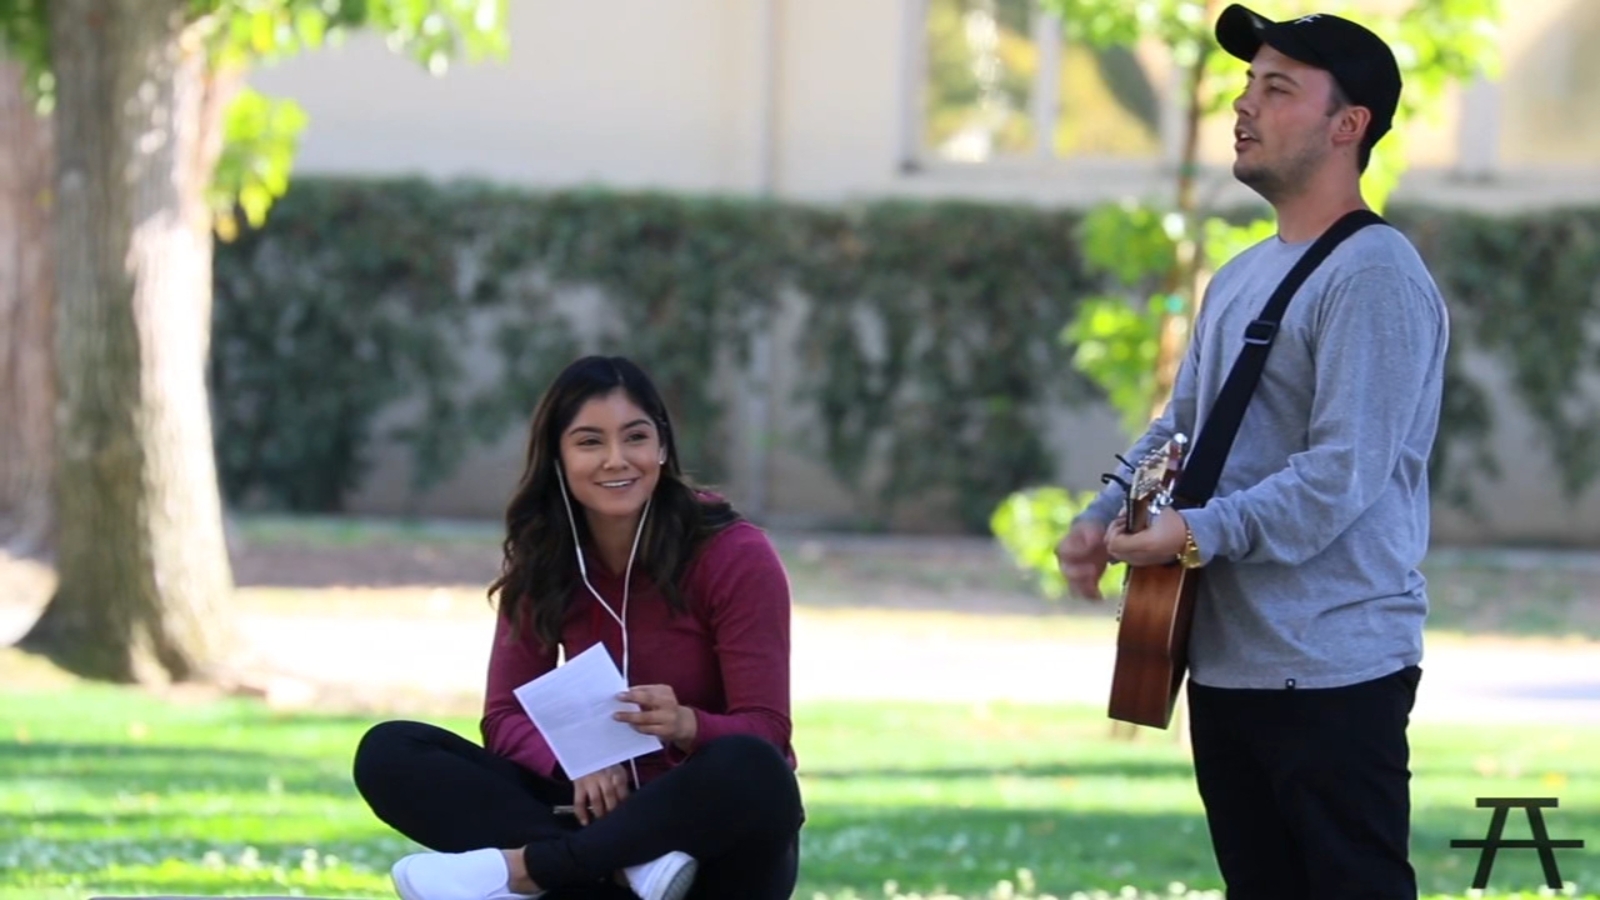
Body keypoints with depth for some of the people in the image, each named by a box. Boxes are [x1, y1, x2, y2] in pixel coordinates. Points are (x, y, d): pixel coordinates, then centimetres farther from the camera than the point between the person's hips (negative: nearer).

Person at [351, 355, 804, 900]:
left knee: (750, 770, -40)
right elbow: (506, 716, -2)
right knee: (388, 752, -15)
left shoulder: (734, 556, -11)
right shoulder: (543, 564, 2)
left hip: (723, 843, -4)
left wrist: (687, 726, -36)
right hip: (611, 821, 4)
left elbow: (765, 734, -14)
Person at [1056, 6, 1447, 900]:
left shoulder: (1373, 276, -13)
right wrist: (1101, 519, 4)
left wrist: (1201, 535, -22)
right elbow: (1181, 427, 22)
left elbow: (1344, 471, -21)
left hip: (1334, 668, -10)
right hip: (1225, 661, 10)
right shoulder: (1240, 279, 17)